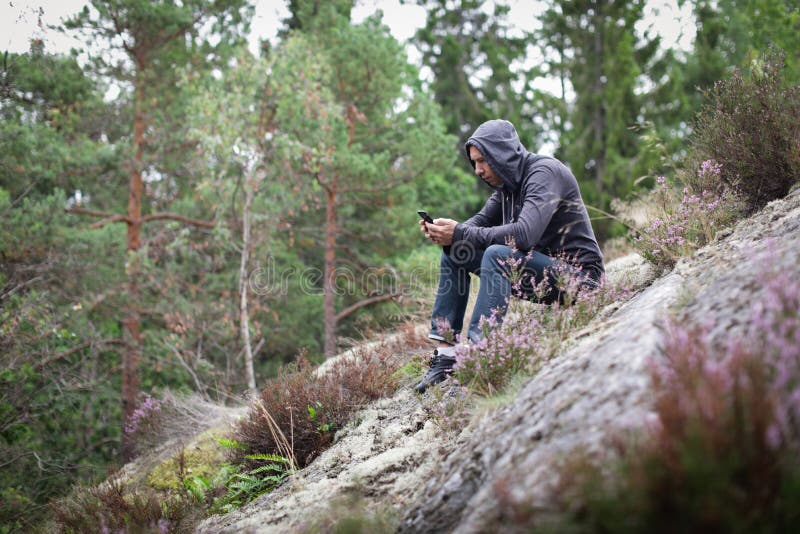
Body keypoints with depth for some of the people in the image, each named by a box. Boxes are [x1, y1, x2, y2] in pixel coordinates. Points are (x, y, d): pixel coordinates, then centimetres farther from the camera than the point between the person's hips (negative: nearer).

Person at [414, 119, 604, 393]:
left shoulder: (544, 173, -19)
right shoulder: (508, 181, 8)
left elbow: (525, 233, -33)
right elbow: (481, 221, 11)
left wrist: (460, 234, -31)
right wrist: (447, 233, -12)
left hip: (576, 273, -9)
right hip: (539, 267, 10)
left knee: (497, 254, -33)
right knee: (454, 253, 3)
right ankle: (445, 354, -5)